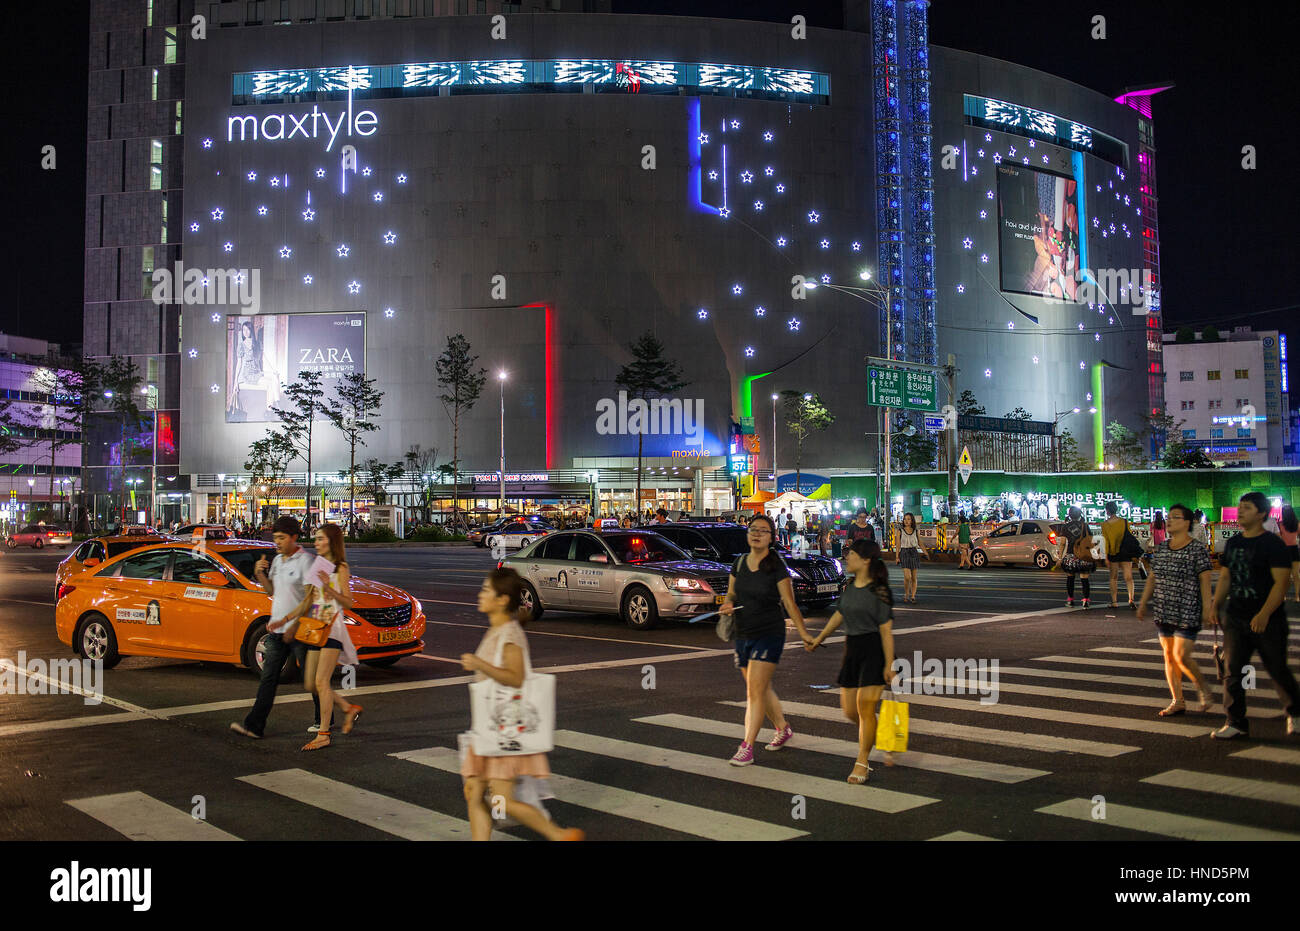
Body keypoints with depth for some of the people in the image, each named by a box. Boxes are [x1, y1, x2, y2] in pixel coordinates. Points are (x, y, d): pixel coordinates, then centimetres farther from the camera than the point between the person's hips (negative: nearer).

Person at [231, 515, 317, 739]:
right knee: (268, 678, 2)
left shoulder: (306, 561, -11)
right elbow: (273, 591, 19)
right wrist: (260, 575, 1)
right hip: (277, 630, 7)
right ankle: (254, 725, 1)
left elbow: (311, 598, -17)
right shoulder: (277, 560, 13)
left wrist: (289, 621, -22)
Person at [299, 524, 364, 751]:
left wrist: (329, 588, -23)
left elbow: (348, 602, -10)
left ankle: (323, 734, -7)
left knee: (321, 681, -12)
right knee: (310, 685, 6)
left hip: (333, 628, -8)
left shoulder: (340, 568, -4)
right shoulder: (317, 566, 16)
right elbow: (308, 602, 18)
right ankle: (349, 708, 23)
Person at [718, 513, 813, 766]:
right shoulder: (739, 564, 5)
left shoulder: (777, 567, -9)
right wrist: (727, 604, -7)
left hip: (769, 634, -6)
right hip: (743, 635, 6)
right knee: (761, 689, 17)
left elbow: (790, 604, -6)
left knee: (755, 691, -10)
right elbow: (731, 593, 16)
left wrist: (803, 633, -7)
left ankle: (747, 748, -8)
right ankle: (783, 729, 38)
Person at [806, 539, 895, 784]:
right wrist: (818, 639, 32)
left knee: (865, 709, -6)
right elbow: (839, 616, 22)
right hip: (851, 649, 7)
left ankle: (862, 763, 5)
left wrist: (889, 665, -15)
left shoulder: (878, 591, -12)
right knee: (849, 711, 8)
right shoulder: (850, 588, 8)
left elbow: (886, 630, -13)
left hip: (873, 650, -7)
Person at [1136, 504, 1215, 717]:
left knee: (1181, 656, -10)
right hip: (1164, 612, 6)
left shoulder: (1198, 549, -7)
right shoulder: (1161, 547, 10)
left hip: (1188, 613, -6)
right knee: (1168, 655, 7)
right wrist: (1143, 603, 13)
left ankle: (1203, 687, 17)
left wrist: (1207, 607, -16)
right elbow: (1152, 578, 15)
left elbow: (1205, 581, -10)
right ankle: (1178, 701, 16)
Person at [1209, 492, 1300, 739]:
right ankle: (1236, 723, 5)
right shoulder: (1233, 543, 11)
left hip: (1267, 620, -5)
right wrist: (1216, 605, 5)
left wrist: (1264, 614, -26)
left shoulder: (1273, 544, -10)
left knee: (1277, 670, 6)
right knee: (1232, 670, -1)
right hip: (1236, 618, 6)